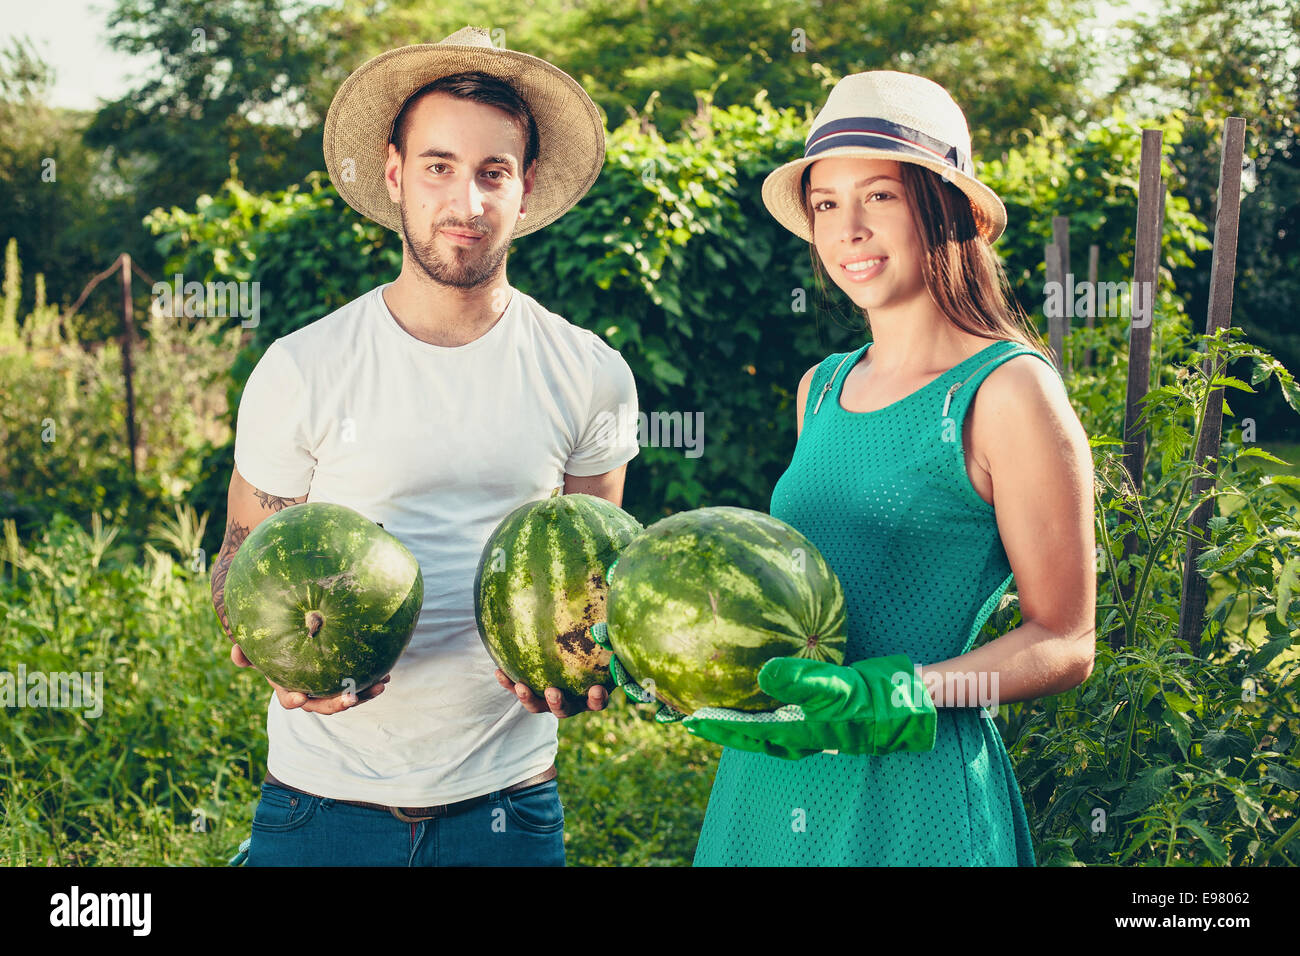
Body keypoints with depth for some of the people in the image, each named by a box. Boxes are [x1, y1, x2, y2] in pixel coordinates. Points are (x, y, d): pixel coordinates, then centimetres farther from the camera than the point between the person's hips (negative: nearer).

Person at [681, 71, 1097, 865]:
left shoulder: (1009, 391, -10)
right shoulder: (821, 389, 8)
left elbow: (1065, 644, -10)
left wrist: (887, 696, -22)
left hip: (914, 799, -6)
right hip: (769, 789, 6)